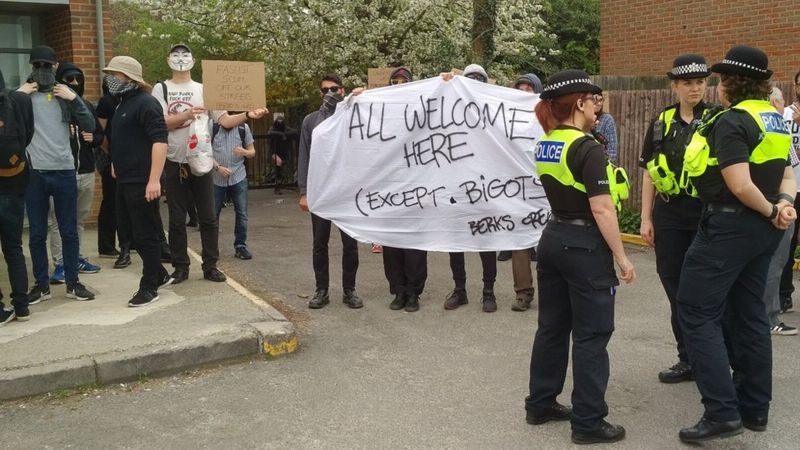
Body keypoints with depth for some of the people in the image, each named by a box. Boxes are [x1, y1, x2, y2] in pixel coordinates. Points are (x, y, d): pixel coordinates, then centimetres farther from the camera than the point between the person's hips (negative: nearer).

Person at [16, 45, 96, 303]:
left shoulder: (66, 94, 7)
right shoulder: (21, 94, 4)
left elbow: (90, 126, 0)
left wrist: (73, 98, -9)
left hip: (64, 172, 0)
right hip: (33, 173, 0)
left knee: (69, 231, 7)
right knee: (37, 233, 7)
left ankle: (72, 283, 18)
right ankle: (41, 285, 18)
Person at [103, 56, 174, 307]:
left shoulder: (145, 103, -13)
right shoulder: (124, 103, 17)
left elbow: (160, 140, -22)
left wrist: (154, 180, -27)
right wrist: (117, 168, 20)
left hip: (142, 182, -10)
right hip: (125, 181, 10)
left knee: (145, 234, -1)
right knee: (133, 233, 16)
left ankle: (149, 287, 9)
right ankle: (160, 275, 29)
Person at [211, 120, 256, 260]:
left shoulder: (243, 127, 2)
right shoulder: (213, 127, -2)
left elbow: (252, 151, 7)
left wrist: (245, 152, -16)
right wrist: (218, 167, -13)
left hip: (238, 177, 1)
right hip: (217, 179, -1)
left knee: (242, 214, 2)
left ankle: (240, 246, 13)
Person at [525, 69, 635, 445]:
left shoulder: (544, 145, 7)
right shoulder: (588, 148, -17)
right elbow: (602, 209, -19)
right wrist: (621, 257, -13)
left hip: (553, 239, 8)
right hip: (584, 245, -8)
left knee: (552, 327, 17)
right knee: (591, 335, 2)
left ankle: (540, 404, 27)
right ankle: (588, 422, 10)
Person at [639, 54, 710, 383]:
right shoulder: (661, 123, 7)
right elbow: (649, 172, 9)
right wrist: (646, 218, 6)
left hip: (707, 214, -3)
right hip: (669, 215, 3)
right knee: (675, 286, 9)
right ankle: (688, 359, 23)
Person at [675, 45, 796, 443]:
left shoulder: (731, 121, -17)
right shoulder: (775, 119, 13)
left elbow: (740, 186, -23)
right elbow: (786, 176, 13)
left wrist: (771, 211, -8)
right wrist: (785, 204, -5)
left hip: (729, 226, -9)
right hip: (762, 228, 9)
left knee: (696, 312, -4)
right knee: (748, 312, 15)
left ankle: (722, 412, -6)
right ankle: (754, 408, 23)